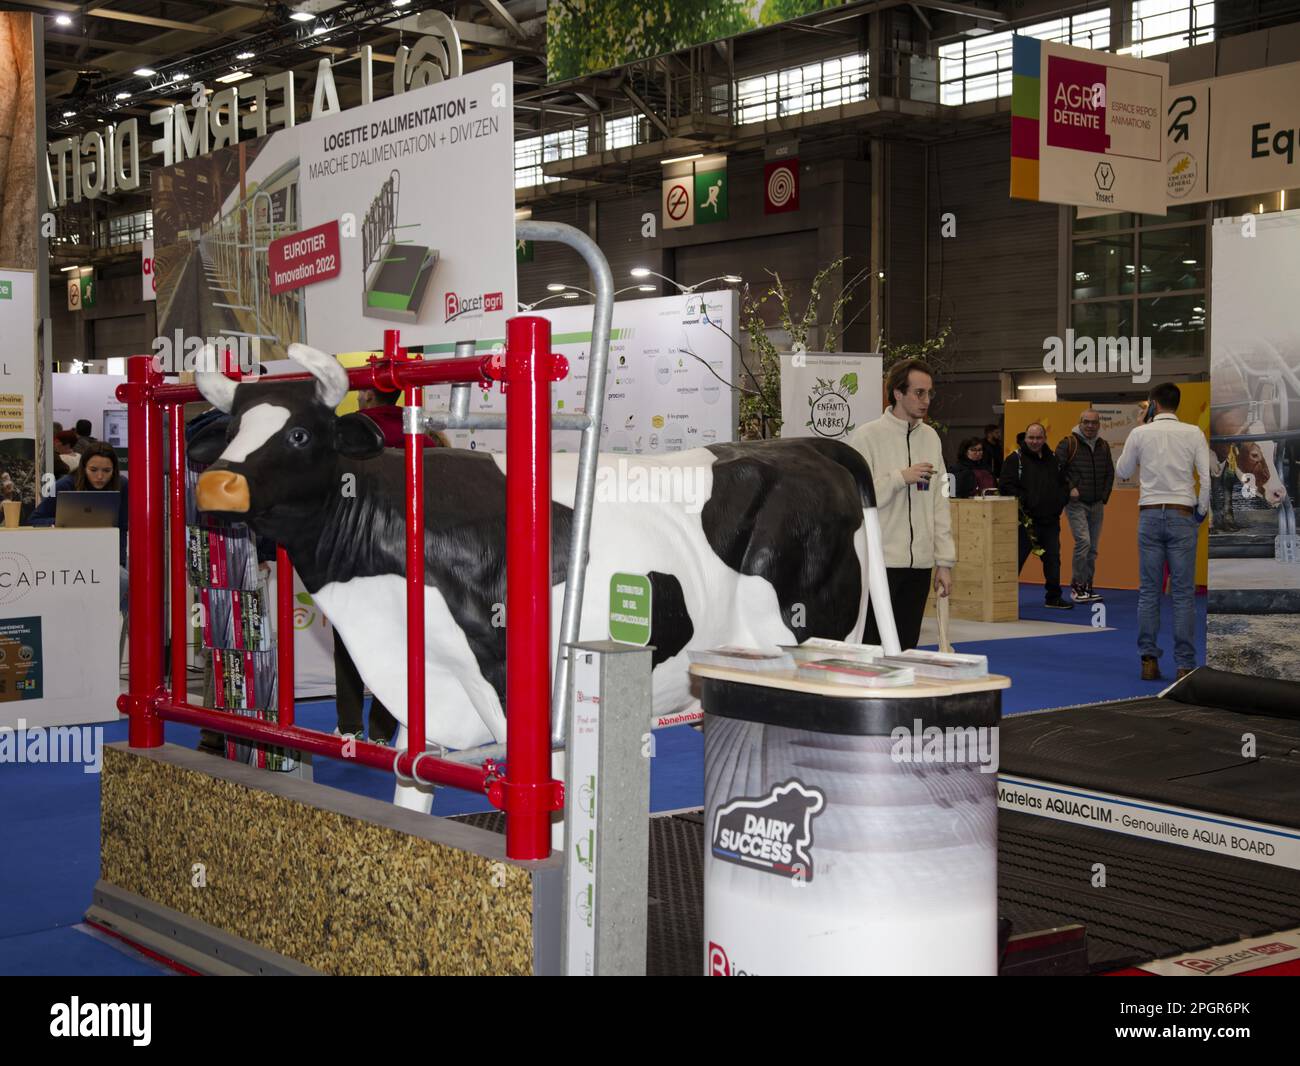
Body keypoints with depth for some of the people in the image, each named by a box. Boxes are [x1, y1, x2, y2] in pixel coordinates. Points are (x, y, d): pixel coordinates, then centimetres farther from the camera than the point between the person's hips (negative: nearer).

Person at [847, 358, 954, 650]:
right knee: (873, 648, -3)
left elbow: (939, 503, 13)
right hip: (880, 562, -6)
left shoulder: (930, 437, 12)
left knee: (907, 648, 9)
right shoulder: (866, 436, -7)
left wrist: (944, 561, 10)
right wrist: (900, 477, -17)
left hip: (920, 563, 6)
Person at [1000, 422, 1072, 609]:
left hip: (1050, 521, 6)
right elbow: (1005, 485, -13)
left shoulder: (1053, 459, 15)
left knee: (1053, 558, 11)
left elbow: (1063, 484, 24)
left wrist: (1060, 501, 7)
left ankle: (1054, 597, 21)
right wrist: (1023, 501, -19)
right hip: (1026, 521, -6)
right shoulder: (1016, 459, -5)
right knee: (1017, 559, -5)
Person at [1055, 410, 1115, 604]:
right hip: (1076, 503, -6)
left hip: (1097, 504, 6)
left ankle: (1087, 587, 16)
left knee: (1093, 548, 7)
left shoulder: (1103, 446, 11)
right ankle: (1076, 586, -7)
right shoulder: (1068, 444, -6)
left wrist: (1104, 496, 12)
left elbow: (1110, 473, 20)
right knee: (1083, 541, -17)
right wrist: (1069, 488, -12)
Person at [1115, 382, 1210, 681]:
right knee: (1183, 593, 1)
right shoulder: (1193, 433, -2)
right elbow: (1208, 477, -7)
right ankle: (1185, 665, 0)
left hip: (1150, 514, 1)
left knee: (1149, 591, 8)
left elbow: (1122, 472, 13)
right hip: (1182, 515, -1)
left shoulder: (1140, 434, 0)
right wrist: (1201, 511, 6)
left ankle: (1149, 660, 6)